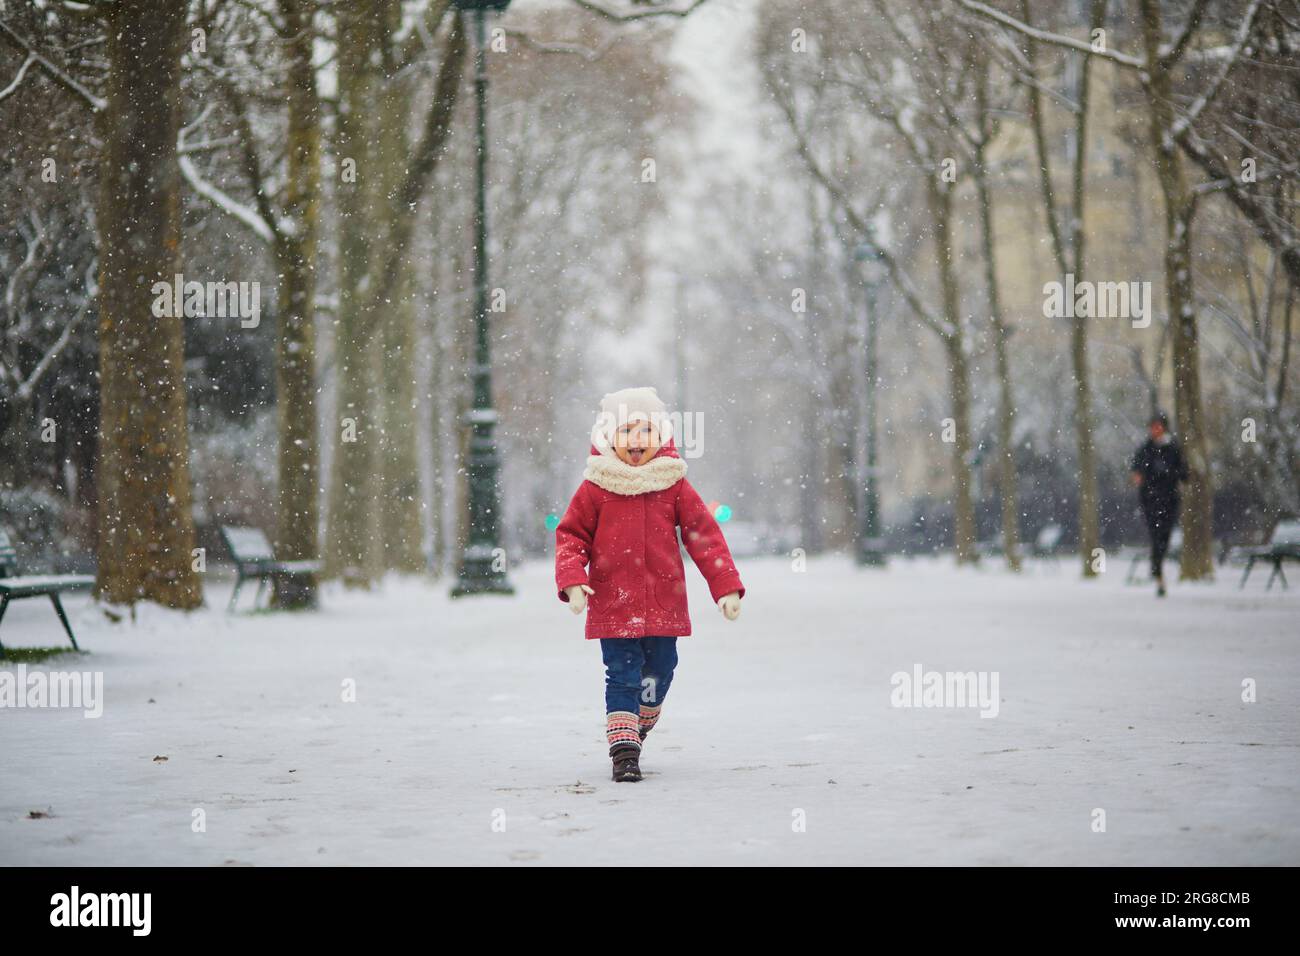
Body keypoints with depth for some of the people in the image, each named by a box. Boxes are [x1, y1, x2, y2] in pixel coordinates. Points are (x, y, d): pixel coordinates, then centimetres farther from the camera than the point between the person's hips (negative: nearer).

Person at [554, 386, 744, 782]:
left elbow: (705, 535, 4)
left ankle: (640, 726, 36)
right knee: (622, 677, -7)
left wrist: (726, 585, -2)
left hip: (664, 603, 2)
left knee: (659, 672, 12)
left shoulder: (673, 484, 2)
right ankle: (623, 750, -4)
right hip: (613, 604, -2)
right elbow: (570, 535, 3)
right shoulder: (595, 487, -2)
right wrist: (572, 580, -13)